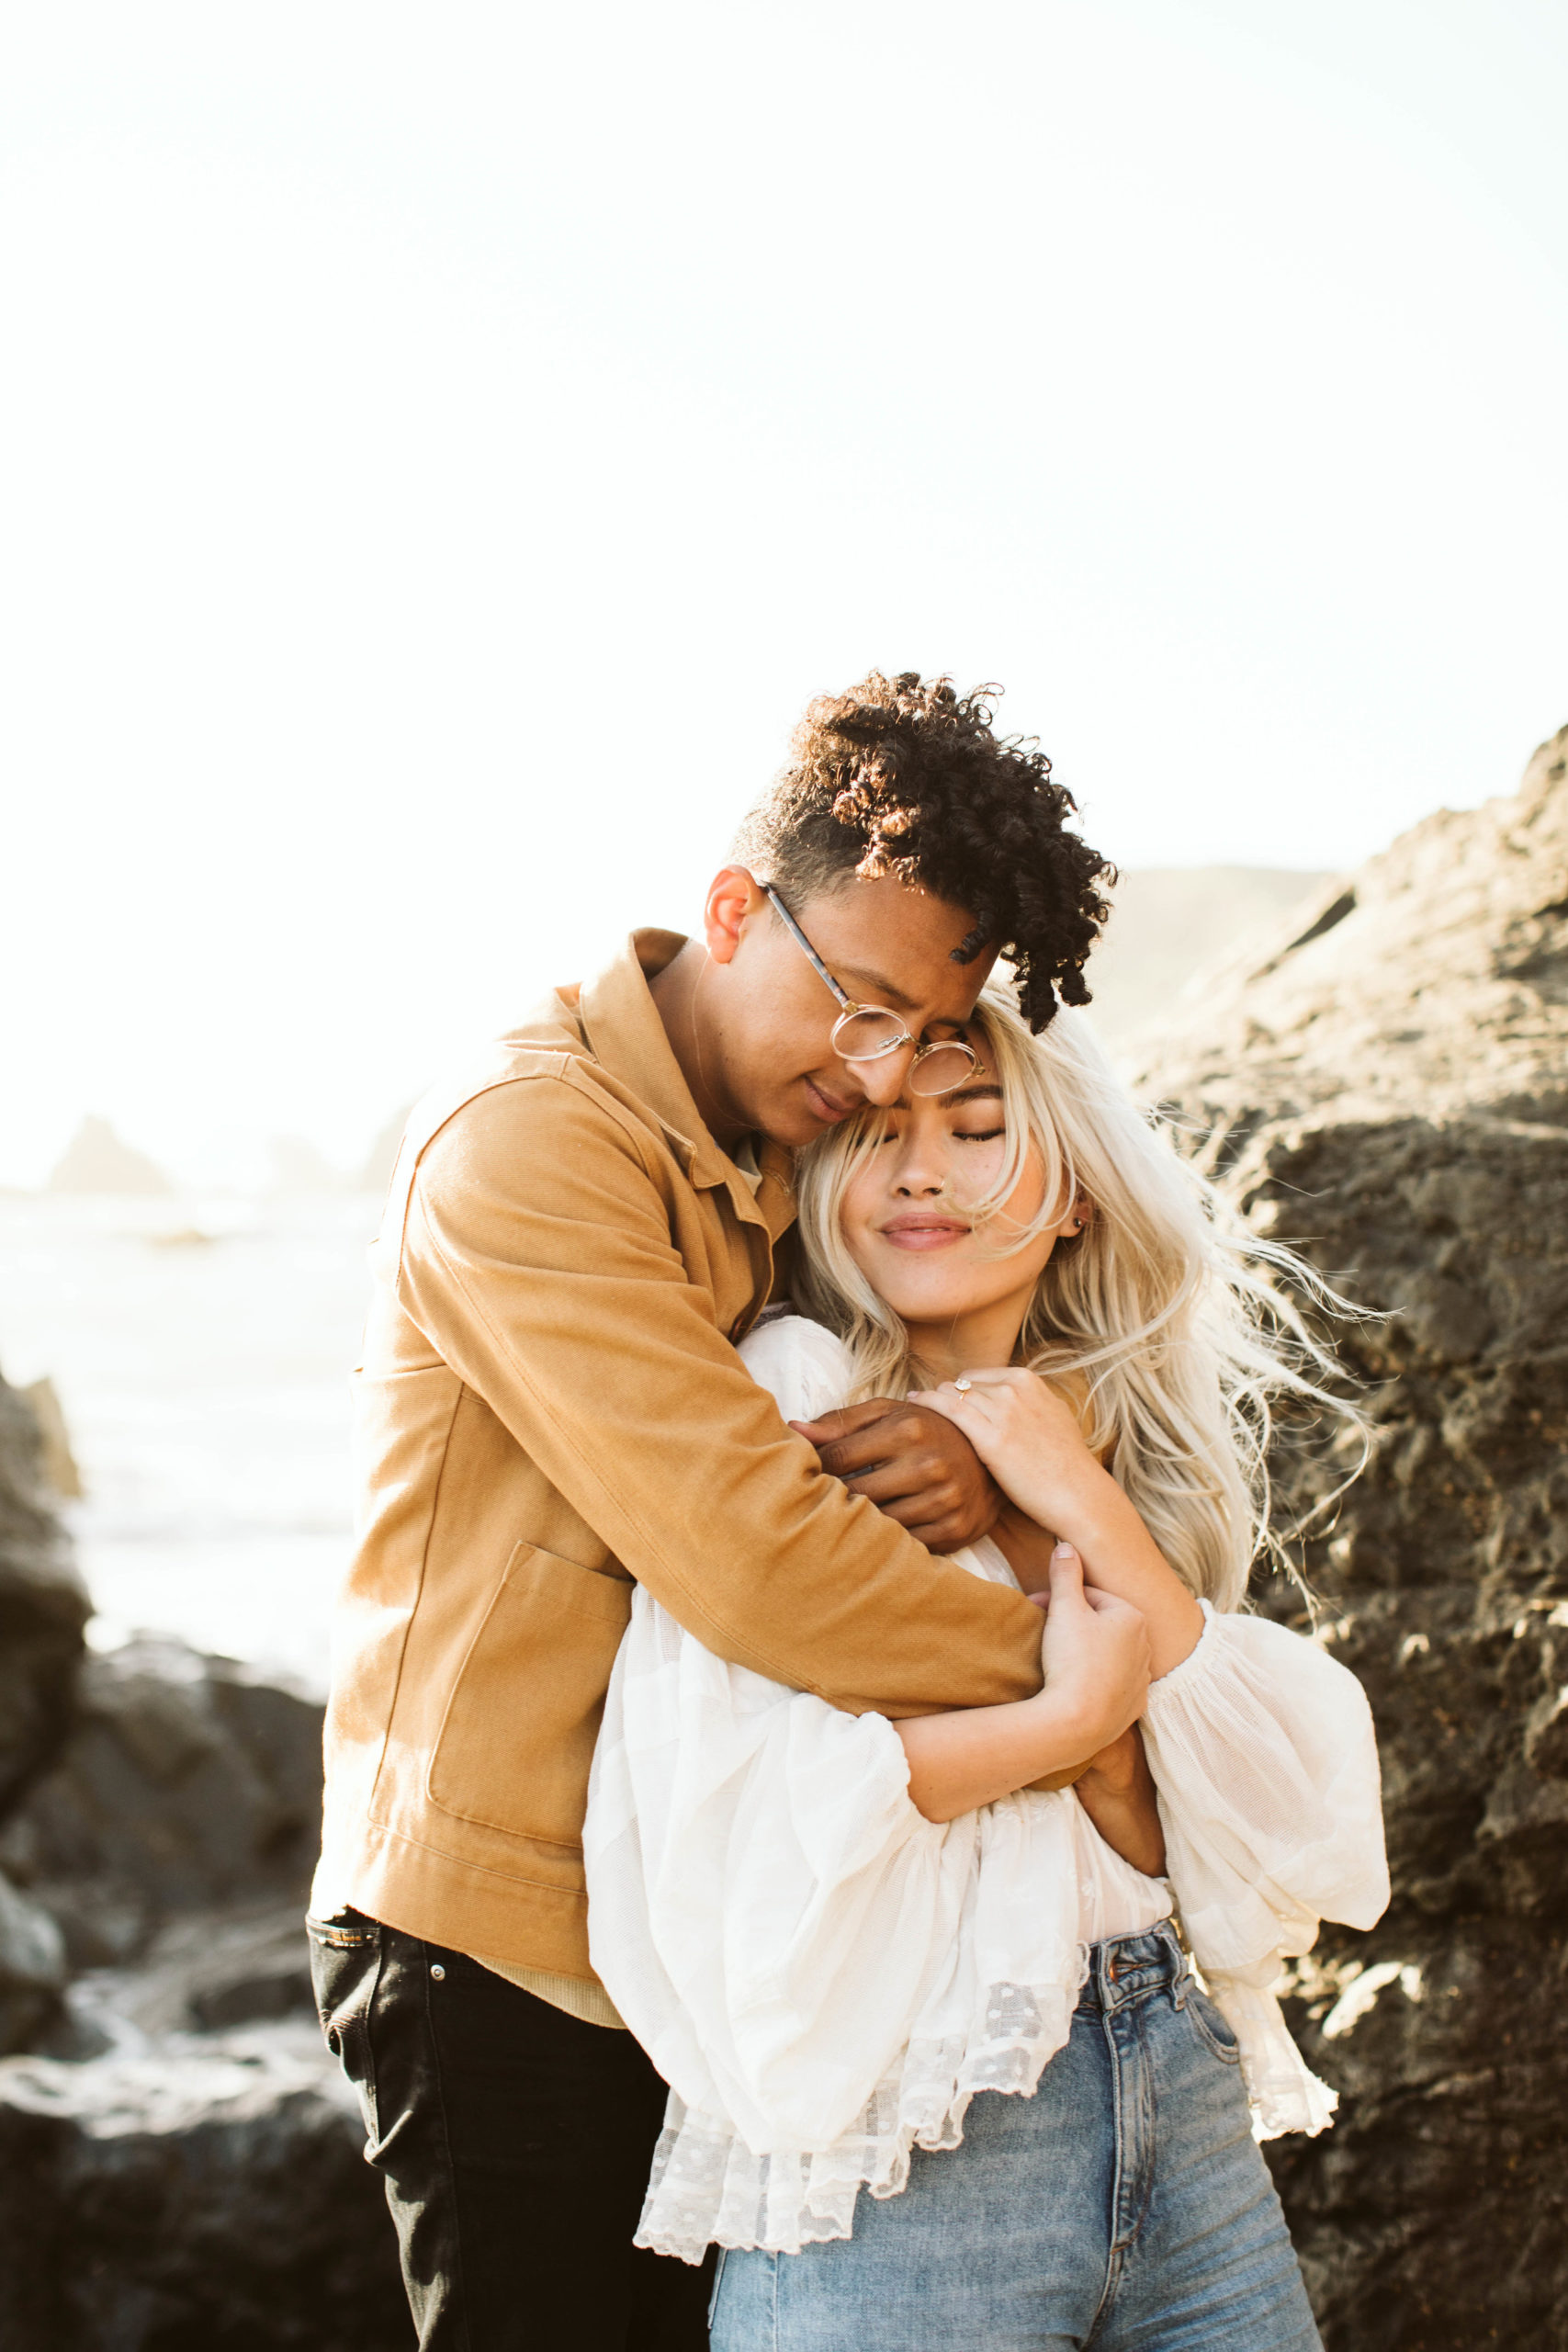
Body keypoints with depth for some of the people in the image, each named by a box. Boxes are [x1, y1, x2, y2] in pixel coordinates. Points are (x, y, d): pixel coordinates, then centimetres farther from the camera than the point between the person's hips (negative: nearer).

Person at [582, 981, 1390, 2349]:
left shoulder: (1133, 1444, 12)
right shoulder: (792, 1393, -6)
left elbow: (1301, 1826, 0)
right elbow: (715, 1802, -20)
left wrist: (1086, 1509, -8)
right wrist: (1068, 1719, -12)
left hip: (1184, 2107, 5)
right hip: (895, 2166, -5)